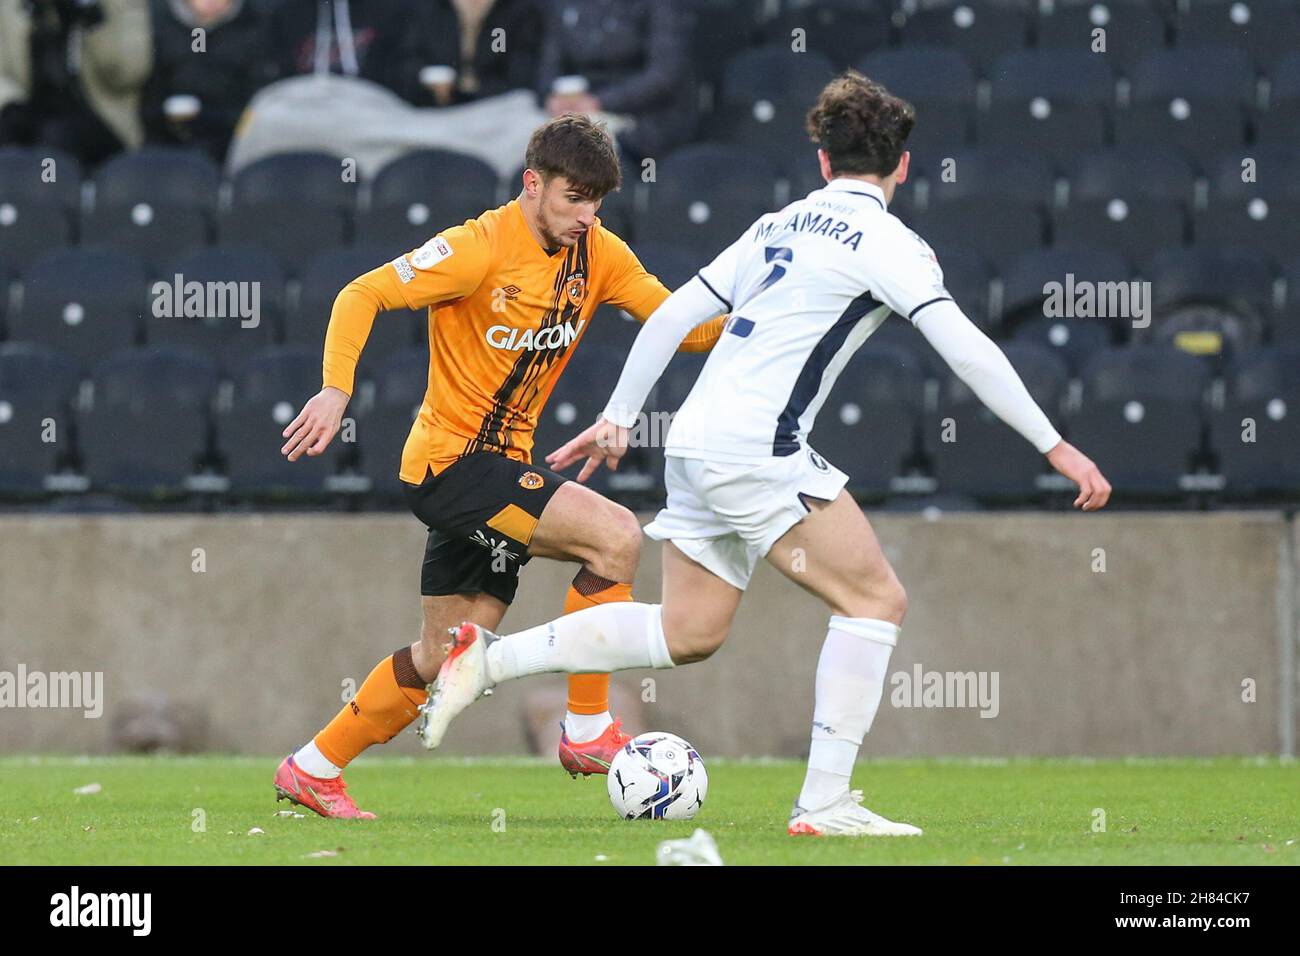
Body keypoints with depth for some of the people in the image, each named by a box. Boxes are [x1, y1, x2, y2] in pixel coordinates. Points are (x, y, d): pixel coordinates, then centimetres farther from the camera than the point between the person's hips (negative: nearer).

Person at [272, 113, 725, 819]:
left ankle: (312, 769, 26)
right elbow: (363, 295, -16)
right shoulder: (481, 248, -17)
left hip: (501, 468, 8)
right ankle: (587, 732, -13)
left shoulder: (599, 254, 4)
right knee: (616, 535, -22)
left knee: (446, 656, 13)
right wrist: (336, 389, -28)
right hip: (451, 461, -8)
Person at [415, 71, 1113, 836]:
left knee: (688, 634, 15)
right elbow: (967, 350, -13)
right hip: (755, 450, -8)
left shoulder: (779, 227, 18)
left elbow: (672, 317, 19)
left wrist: (619, 417, 27)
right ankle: (825, 803, -8)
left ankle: (489, 657, 13)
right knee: (877, 601, -3)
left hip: (696, 448, 8)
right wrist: (1055, 446, -12)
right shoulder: (887, 242, -5)